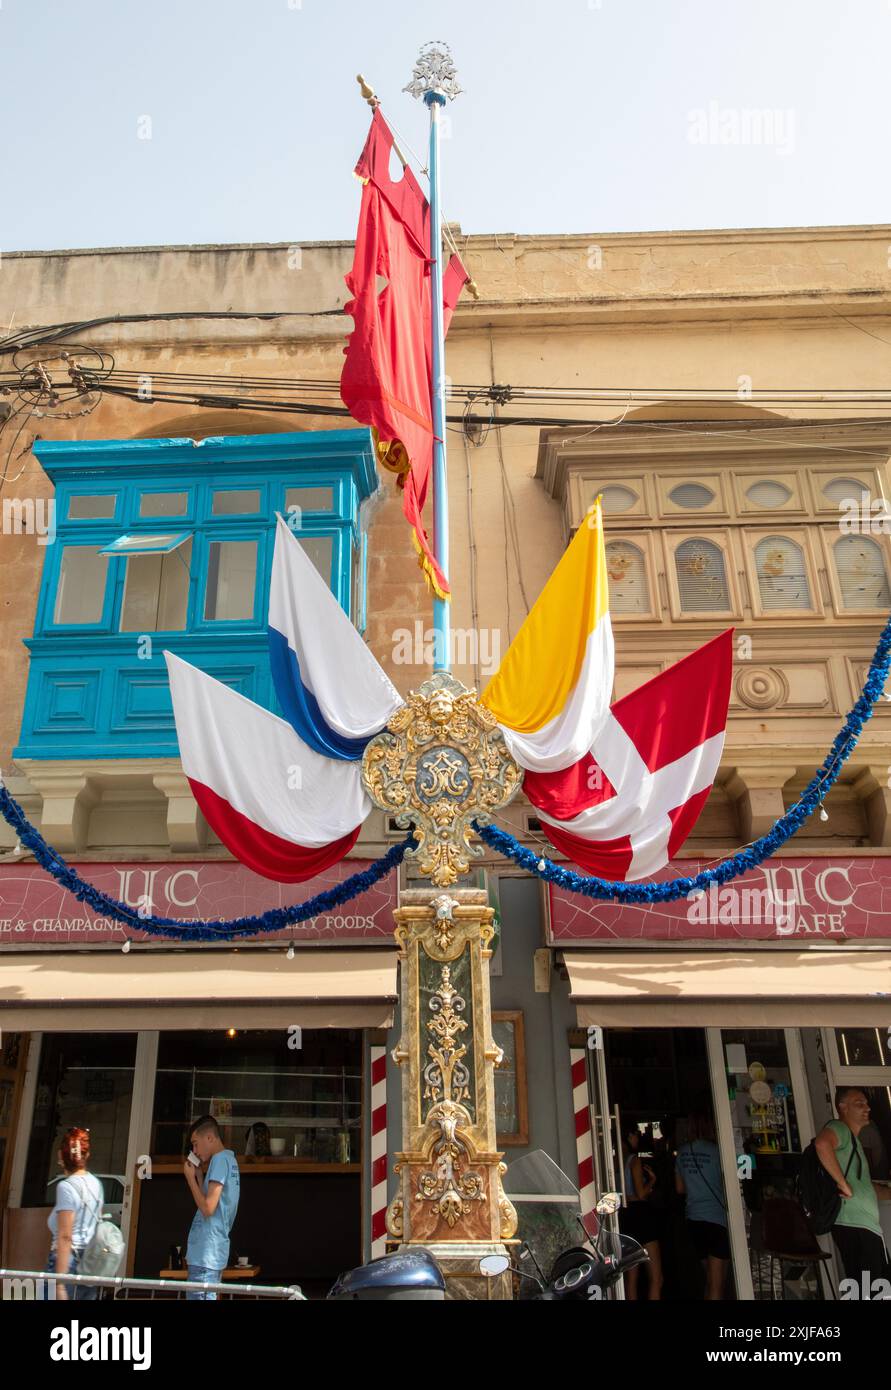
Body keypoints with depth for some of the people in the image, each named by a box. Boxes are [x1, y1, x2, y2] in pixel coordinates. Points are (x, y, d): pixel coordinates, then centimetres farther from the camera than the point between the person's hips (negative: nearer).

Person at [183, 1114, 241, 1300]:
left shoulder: (220, 1159, -12)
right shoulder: (230, 1159, 16)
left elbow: (208, 1208, -19)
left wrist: (190, 1178, -8)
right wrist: (198, 1175, 14)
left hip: (205, 1253, -9)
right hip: (214, 1251, 10)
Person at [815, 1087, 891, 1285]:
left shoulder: (853, 1141, 27)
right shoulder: (839, 1128, -7)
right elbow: (822, 1143, -33)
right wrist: (844, 1185, -26)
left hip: (866, 1226, 10)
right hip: (854, 1226, -10)